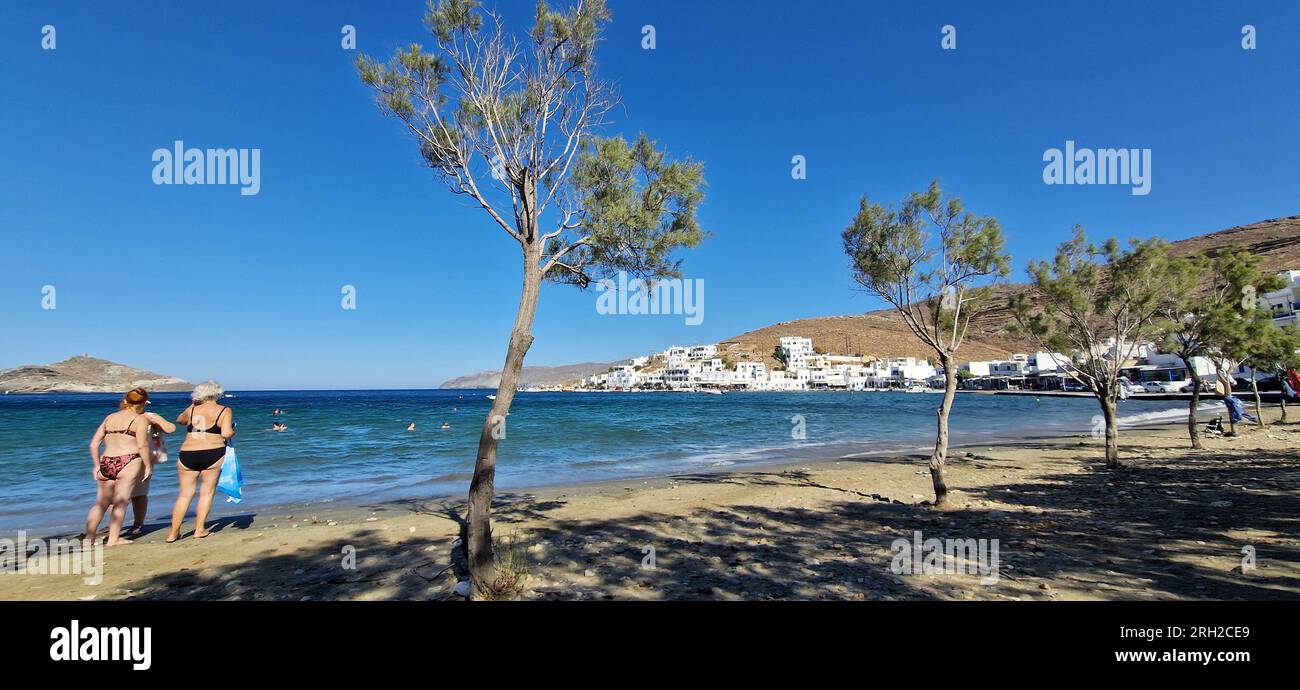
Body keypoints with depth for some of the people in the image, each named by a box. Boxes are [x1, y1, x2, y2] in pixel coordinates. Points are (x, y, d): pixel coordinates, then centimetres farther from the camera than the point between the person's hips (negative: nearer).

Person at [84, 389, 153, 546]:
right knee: (120, 503, 1)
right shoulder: (140, 419, -3)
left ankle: (88, 537, 15)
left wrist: (96, 465, 20)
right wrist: (148, 466, -3)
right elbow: (142, 446, -11)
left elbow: (94, 444, 14)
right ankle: (113, 539, 5)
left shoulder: (110, 417, 16)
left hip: (106, 463, 6)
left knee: (101, 503, 15)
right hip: (128, 463, -6)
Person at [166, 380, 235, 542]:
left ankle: (173, 532, 15)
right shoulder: (224, 411, -1)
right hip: (213, 454, -2)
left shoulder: (191, 410, 7)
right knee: (207, 492, 10)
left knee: (185, 494, 13)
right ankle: (199, 530, 11)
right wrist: (232, 431, 9)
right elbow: (226, 434, -12)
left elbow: (179, 420, 29)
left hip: (187, 455, 3)